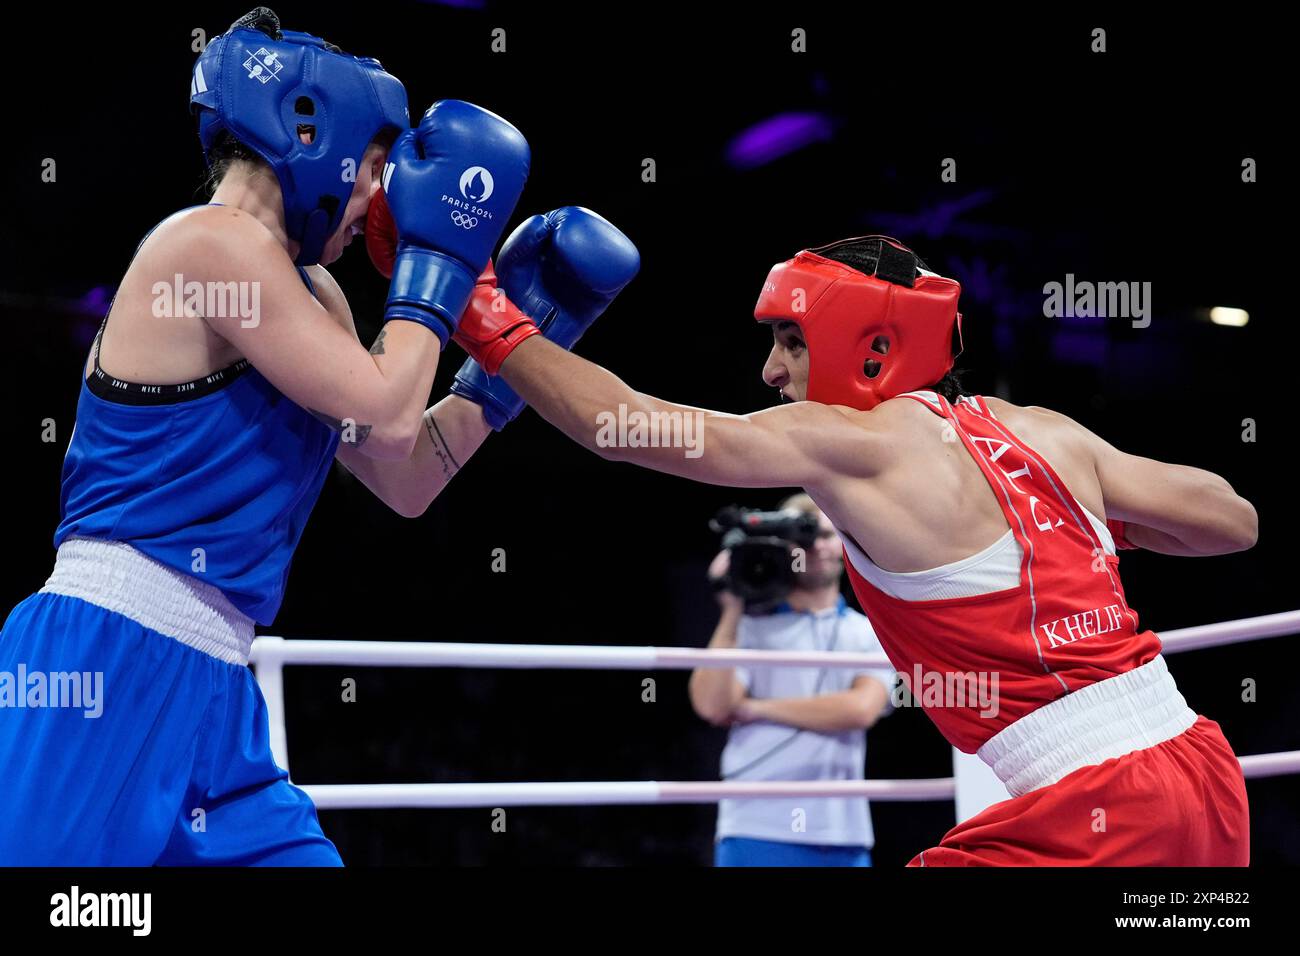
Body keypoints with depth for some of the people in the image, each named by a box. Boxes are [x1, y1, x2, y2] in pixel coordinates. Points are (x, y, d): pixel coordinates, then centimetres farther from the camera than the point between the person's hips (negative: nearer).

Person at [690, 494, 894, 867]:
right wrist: (732, 612, -8)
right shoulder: (750, 629, 9)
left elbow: (861, 708, -6)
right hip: (758, 831, -2)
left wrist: (759, 708, -4)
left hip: (842, 836, 2)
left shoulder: (870, 635, 13)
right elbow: (712, 704, -7)